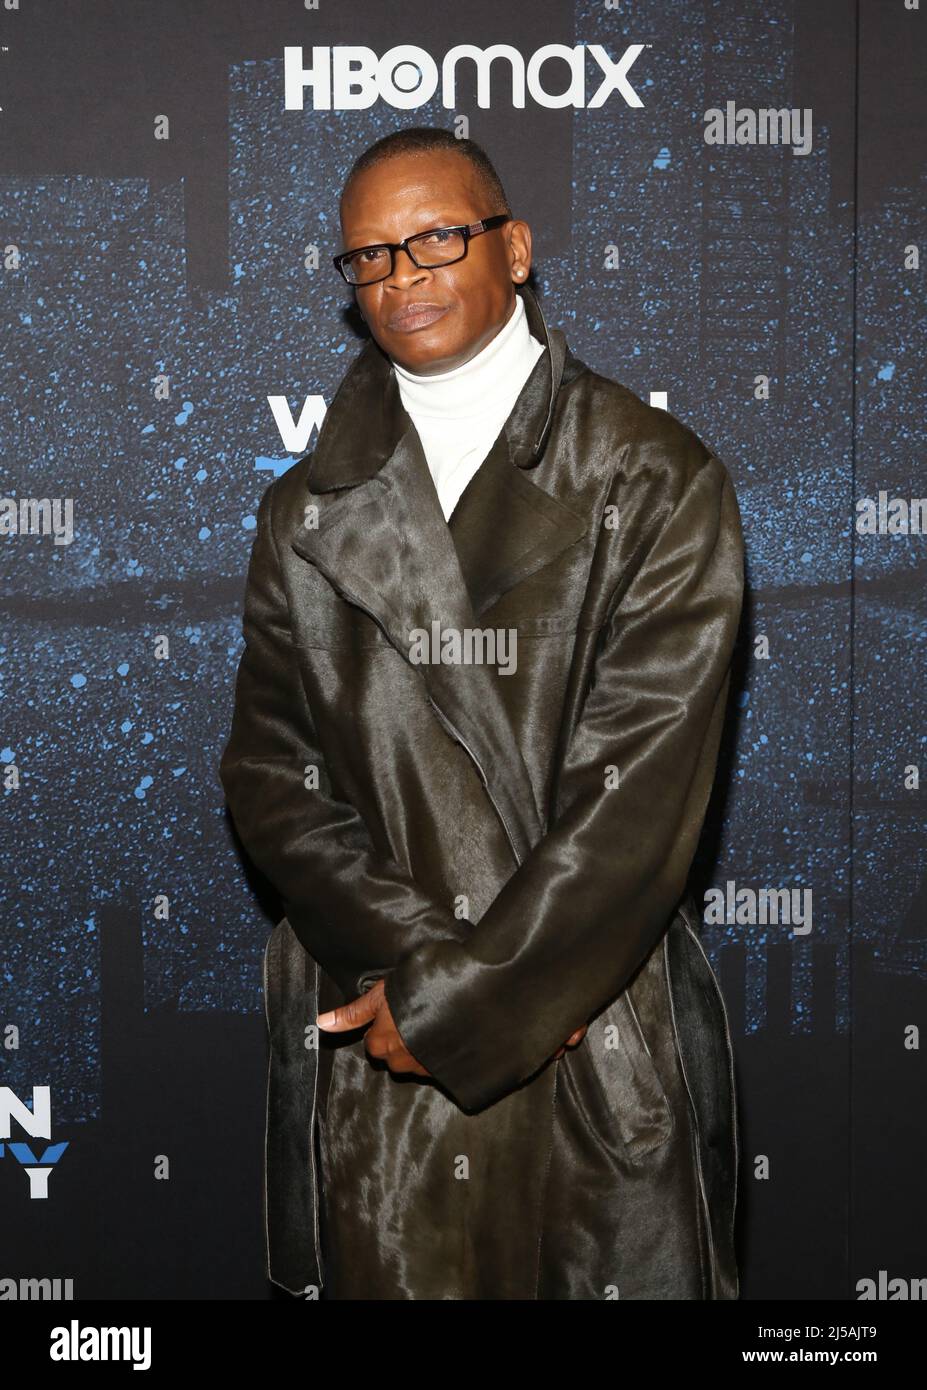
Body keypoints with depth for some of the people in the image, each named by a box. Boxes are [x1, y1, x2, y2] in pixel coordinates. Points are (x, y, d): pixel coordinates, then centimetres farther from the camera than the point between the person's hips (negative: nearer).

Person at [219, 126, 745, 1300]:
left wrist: (460, 1002, -12)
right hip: (374, 1067, 3)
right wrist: (429, 958, -11)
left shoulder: (655, 484, -4)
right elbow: (269, 776, 3)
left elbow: (641, 788, -10)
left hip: (600, 1058, -2)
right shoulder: (308, 514, 8)